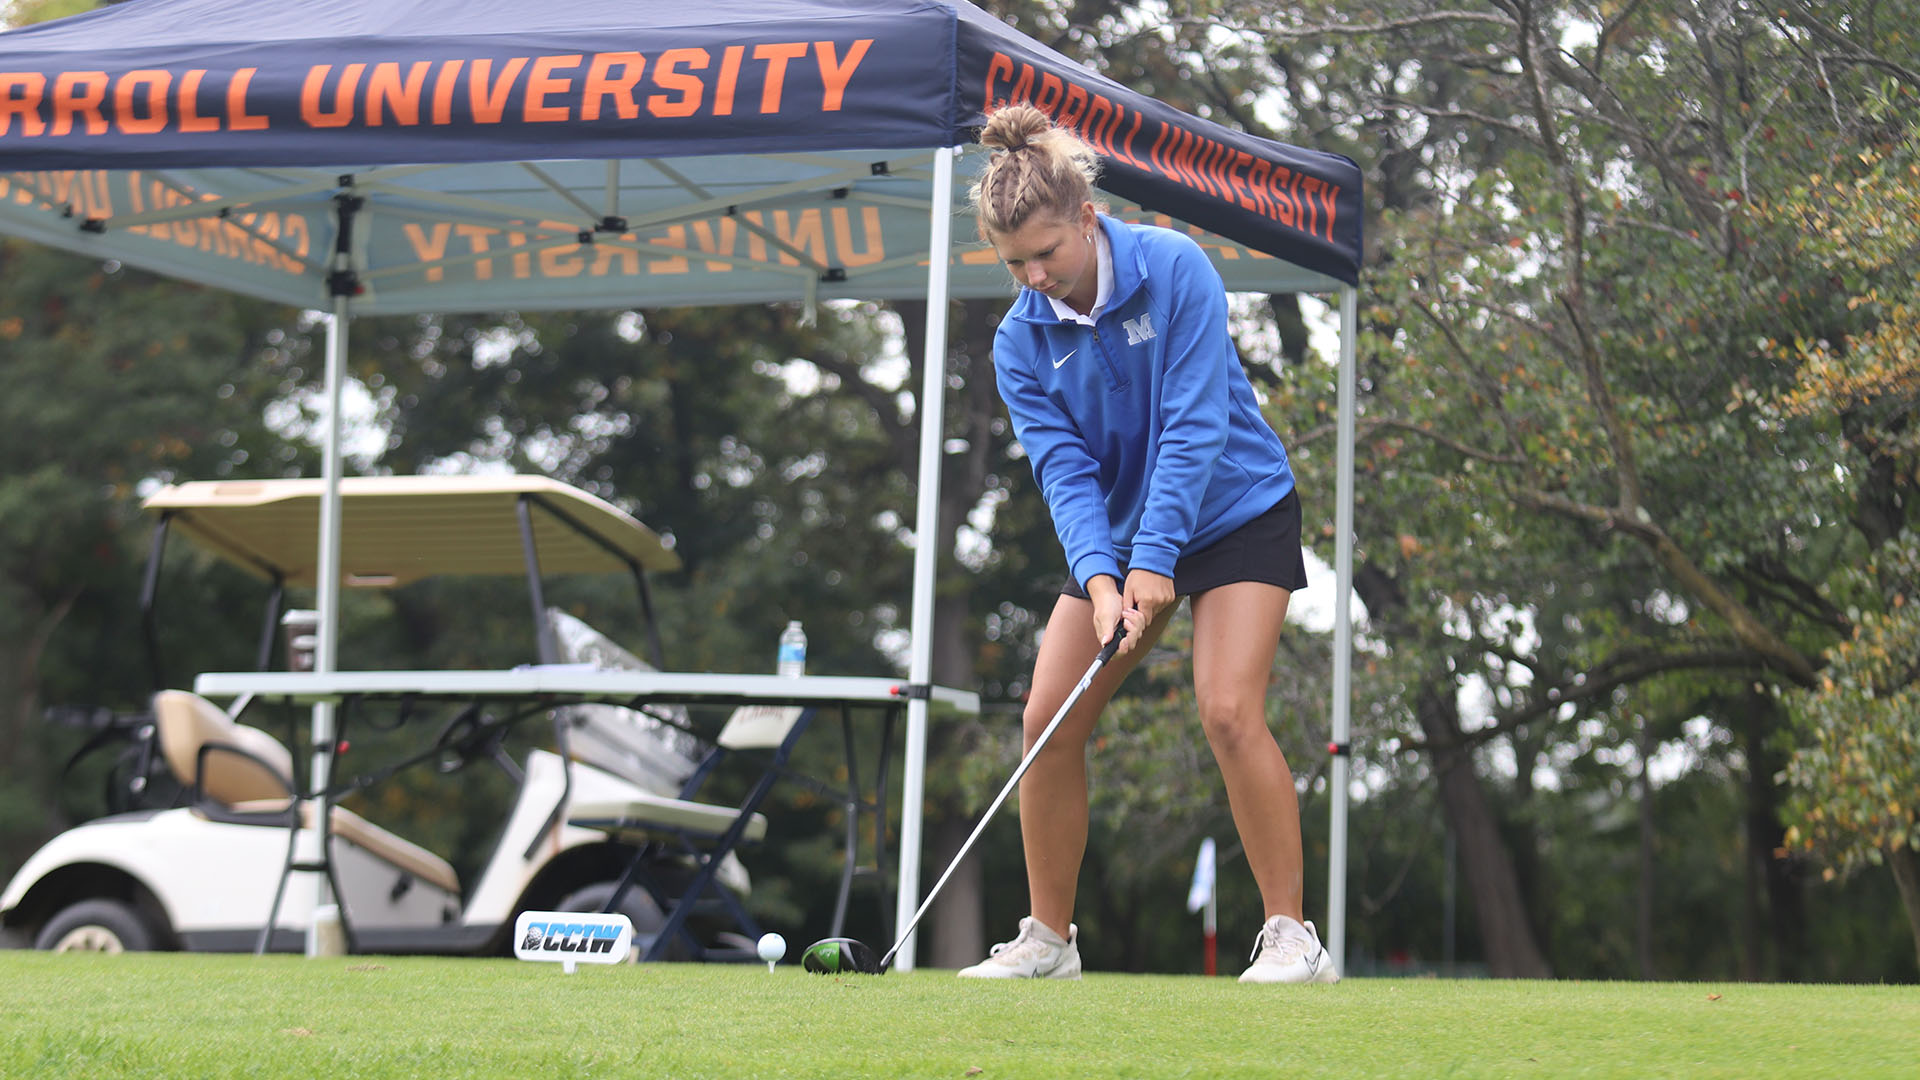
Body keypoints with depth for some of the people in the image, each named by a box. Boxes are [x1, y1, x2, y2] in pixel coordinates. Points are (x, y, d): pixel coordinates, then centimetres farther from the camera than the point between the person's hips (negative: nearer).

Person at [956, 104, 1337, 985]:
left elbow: (1195, 424, -23)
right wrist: (1099, 577, -30)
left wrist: (1153, 560, -28)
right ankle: (1049, 939, 8)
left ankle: (1291, 936, -13)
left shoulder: (1173, 268, -19)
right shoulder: (1021, 339, -7)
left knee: (1228, 711, -21)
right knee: (1048, 719, -5)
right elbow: (1062, 467, -13)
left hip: (1234, 511, -5)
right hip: (1114, 537, 5)